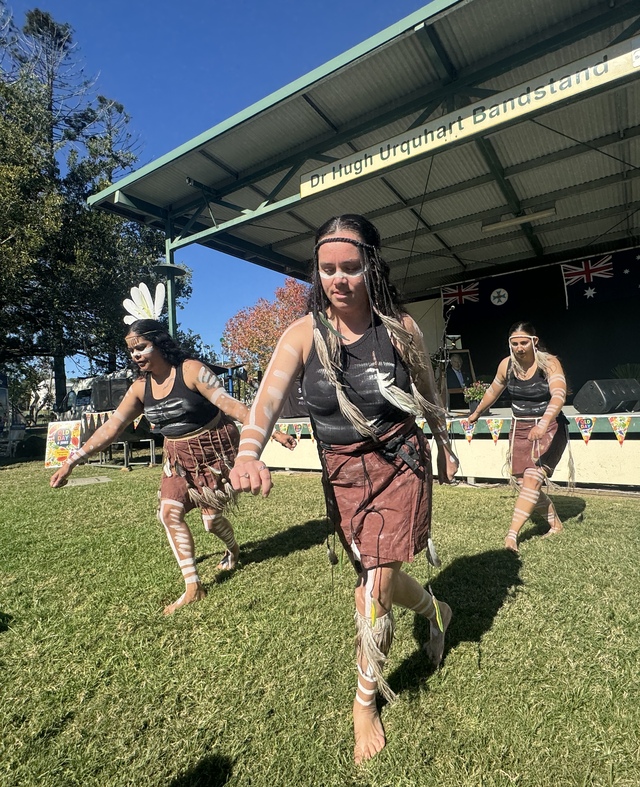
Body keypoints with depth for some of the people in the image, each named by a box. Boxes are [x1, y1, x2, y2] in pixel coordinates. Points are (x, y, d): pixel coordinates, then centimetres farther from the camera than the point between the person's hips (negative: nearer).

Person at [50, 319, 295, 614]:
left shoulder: (191, 370, -20)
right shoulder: (140, 388, -2)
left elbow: (230, 404, -26)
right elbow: (110, 428, 1)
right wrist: (73, 460, -3)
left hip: (213, 449, -5)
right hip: (179, 457, 6)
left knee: (211, 517, 2)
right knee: (169, 513, -7)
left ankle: (233, 550, 39)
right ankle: (193, 587, 7)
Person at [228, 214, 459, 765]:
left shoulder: (400, 327, -10)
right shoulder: (304, 334, -12)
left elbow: (429, 393, 5)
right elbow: (269, 396, -25)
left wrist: (444, 447, 15)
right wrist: (249, 452, -45)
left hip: (399, 465, -2)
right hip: (342, 474, 2)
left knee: (375, 587, -4)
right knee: (378, 578, 18)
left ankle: (366, 700, 26)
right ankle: (436, 611, 53)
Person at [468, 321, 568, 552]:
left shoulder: (549, 363, -15)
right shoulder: (506, 364, -1)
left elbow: (558, 395, -32)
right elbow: (493, 391, 16)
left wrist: (543, 423, -48)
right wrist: (477, 413, 28)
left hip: (549, 428, -5)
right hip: (520, 429, 5)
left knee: (532, 479, -16)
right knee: (523, 483, 2)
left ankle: (512, 534, -14)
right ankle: (555, 523, 23)